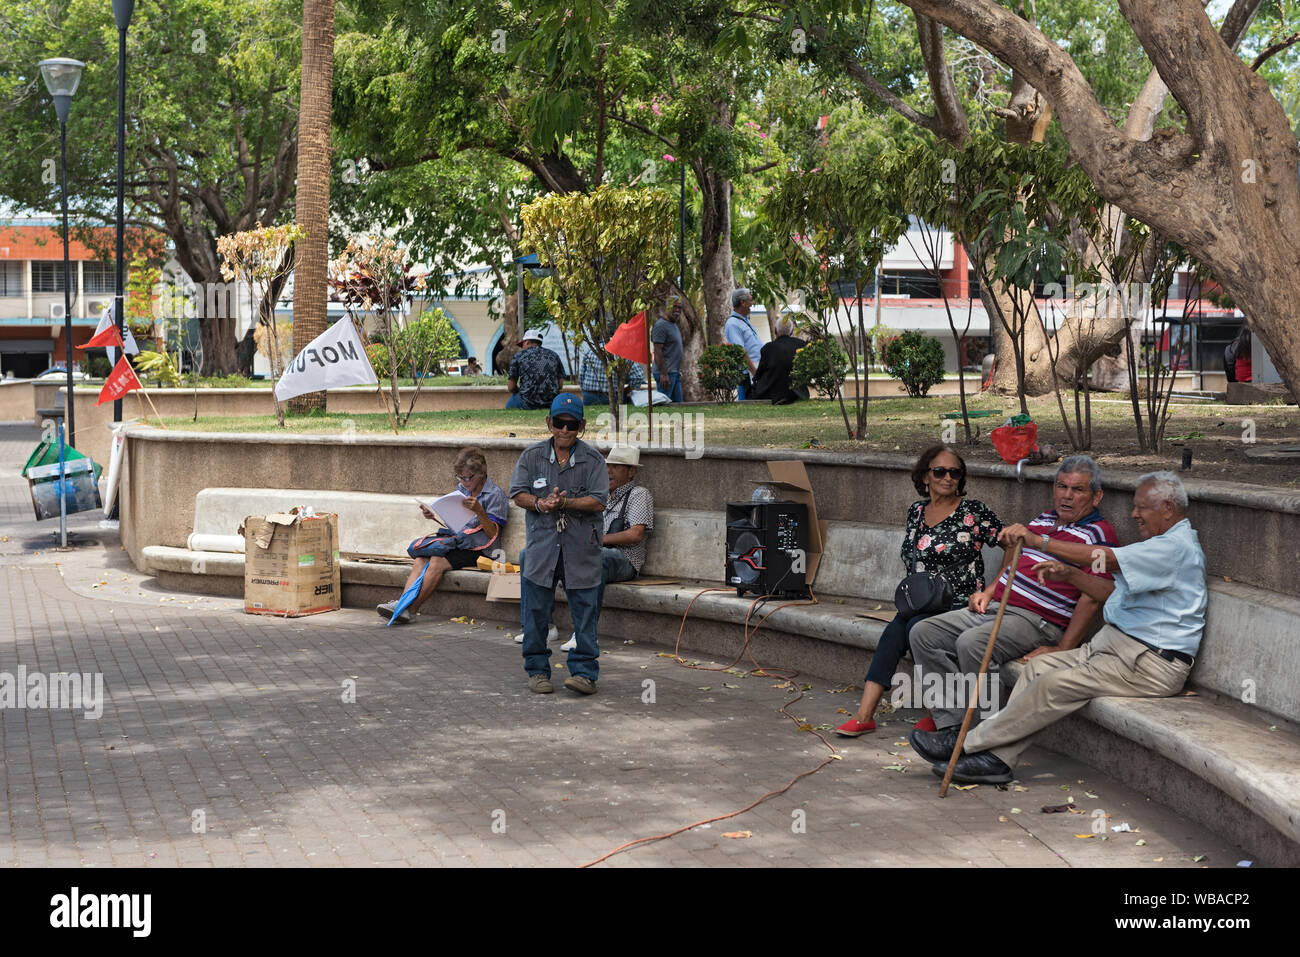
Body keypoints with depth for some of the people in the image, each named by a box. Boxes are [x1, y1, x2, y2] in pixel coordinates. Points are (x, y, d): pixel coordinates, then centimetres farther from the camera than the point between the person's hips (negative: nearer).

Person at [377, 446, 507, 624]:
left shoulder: (495, 494, -5)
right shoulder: (461, 488, 16)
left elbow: (493, 533, -10)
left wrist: (479, 511, -23)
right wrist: (434, 516, 3)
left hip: (475, 548, -6)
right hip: (455, 540, 6)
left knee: (437, 561, -31)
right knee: (421, 559, -23)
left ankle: (409, 609, -32)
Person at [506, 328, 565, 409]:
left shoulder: (518, 356, 6)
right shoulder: (553, 355, 14)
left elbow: (511, 387, 3)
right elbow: (561, 384, 9)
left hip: (528, 403, -2)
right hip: (551, 403, 2)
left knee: (510, 405, 29)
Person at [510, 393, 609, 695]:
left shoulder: (593, 460, 0)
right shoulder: (532, 455, 6)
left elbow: (599, 501, -9)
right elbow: (518, 494, 3)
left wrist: (565, 503, -20)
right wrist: (540, 503, -17)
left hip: (581, 549, -1)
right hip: (541, 545, 2)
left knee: (585, 612, -1)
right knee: (536, 611, 6)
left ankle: (584, 672, 6)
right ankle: (537, 670, 18)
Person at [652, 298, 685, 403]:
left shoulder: (675, 325, 19)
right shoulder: (661, 325, -12)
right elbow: (658, 351, -18)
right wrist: (664, 374, -23)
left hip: (675, 373, 10)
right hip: (666, 373, -10)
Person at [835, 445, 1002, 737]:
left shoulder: (973, 512, -2)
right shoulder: (917, 511, 14)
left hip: (959, 606, -4)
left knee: (915, 627, -32)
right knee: (894, 631, -25)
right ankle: (864, 715, -30)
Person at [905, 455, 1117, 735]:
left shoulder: (1098, 534, -6)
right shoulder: (1044, 519, 19)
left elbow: (1091, 599, -14)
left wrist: (1062, 649, -21)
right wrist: (989, 591, 15)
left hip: (1039, 621, -9)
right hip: (996, 607, 9)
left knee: (972, 643, -34)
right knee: (924, 633, -6)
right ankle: (952, 724, -13)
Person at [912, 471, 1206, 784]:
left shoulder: (1177, 547, -15)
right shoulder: (1160, 545, 21)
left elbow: (1104, 558, -26)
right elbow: (1116, 593, 22)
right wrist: (1069, 574, 6)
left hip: (1151, 665, -10)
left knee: (1056, 684, -20)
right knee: (1039, 667, -2)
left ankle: (967, 744, -14)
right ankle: (998, 758, -8)